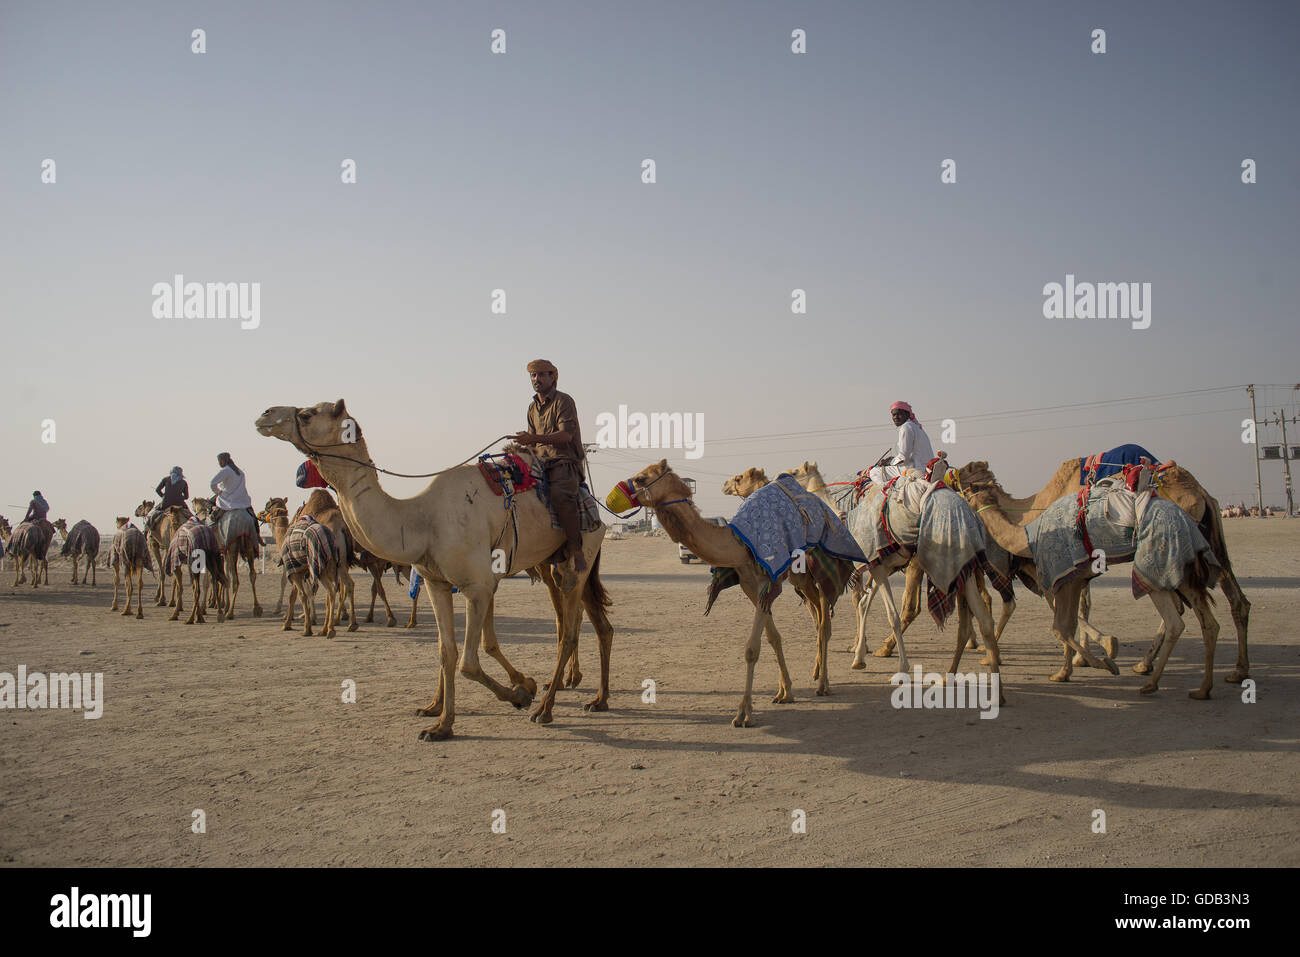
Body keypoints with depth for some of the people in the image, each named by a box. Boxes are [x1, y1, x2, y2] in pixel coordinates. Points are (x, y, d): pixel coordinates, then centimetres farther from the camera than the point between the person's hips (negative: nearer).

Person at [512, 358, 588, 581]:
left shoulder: (564, 401, -2)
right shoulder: (533, 408, 21)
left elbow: (566, 435, -16)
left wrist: (534, 438, -23)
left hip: (566, 462, -7)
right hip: (541, 463, 7)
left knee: (560, 494, -36)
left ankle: (576, 550, -29)